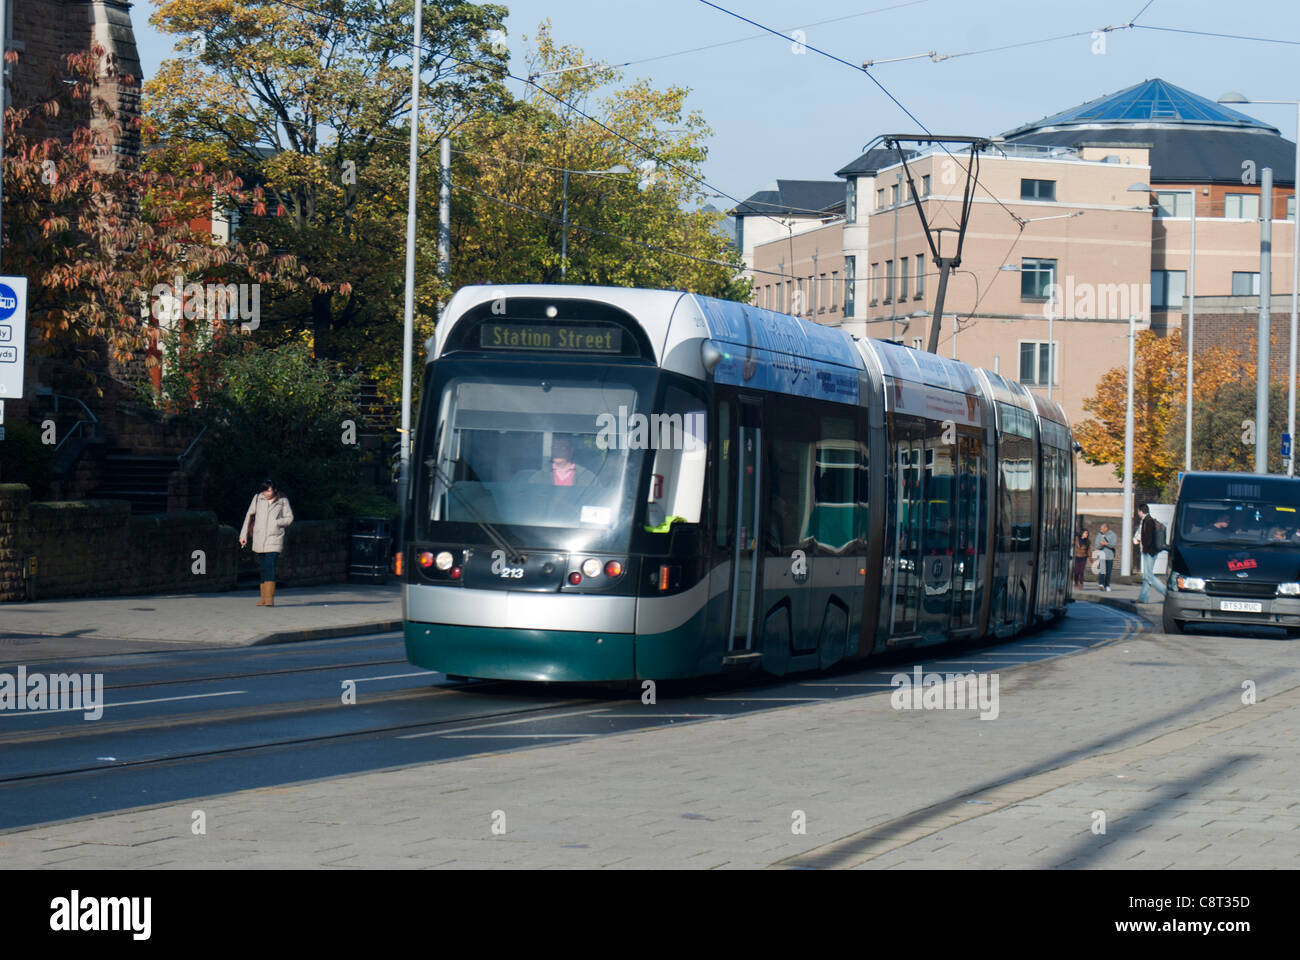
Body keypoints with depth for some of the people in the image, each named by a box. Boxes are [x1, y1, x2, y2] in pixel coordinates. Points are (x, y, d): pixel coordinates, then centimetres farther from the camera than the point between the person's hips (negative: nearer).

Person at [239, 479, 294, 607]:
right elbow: (249, 516, 9)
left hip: (274, 539, -3)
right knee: (263, 568, 8)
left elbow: (289, 518, 5)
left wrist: (275, 522, -8)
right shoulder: (257, 498, 5)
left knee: (270, 566, -15)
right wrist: (243, 535, 7)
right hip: (259, 539, 3)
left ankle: (270, 598, -20)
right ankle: (264, 597, 15)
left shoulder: (282, 501, 1)